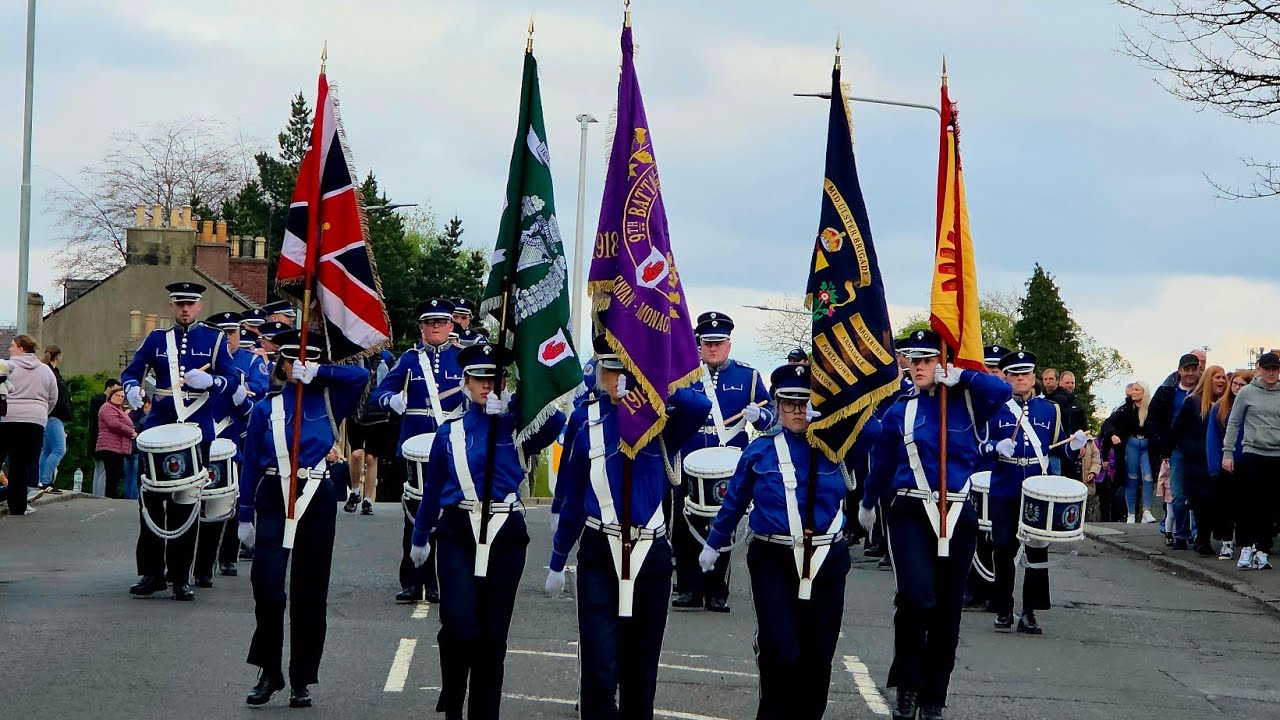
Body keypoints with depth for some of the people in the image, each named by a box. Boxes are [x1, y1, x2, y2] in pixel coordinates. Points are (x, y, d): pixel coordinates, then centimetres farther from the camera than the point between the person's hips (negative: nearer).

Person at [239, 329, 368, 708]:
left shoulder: (327, 402, 7)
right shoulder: (265, 409, 6)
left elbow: (360, 376, -8)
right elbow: (251, 464, 8)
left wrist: (318, 373, -12)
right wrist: (246, 516, 6)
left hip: (317, 501, 1)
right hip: (274, 499, -1)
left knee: (310, 592, 4)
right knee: (267, 584, -16)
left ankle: (302, 682, 12)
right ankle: (268, 673, -2)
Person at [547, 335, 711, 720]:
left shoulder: (660, 418, -2)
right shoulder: (586, 420, -1)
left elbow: (701, 407, -27)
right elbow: (572, 497, 6)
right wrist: (557, 562, 10)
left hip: (650, 555, 1)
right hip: (599, 554, -1)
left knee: (640, 669, 12)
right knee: (599, 667, -10)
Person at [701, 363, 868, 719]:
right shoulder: (760, 449, 3)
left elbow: (871, 429, -16)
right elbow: (735, 501, 14)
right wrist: (713, 544, 21)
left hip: (826, 561, 2)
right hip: (773, 560, -2)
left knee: (818, 653, 8)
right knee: (780, 650, -13)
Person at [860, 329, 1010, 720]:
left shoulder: (966, 402, 2)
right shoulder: (900, 411, 4)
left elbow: (1002, 390, -19)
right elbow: (882, 464, 19)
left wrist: (959, 377, -16)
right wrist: (868, 505, 30)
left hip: (958, 515, 1)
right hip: (911, 512, -1)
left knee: (947, 609, 6)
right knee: (916, 596, -22)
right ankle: (907, 685, -4)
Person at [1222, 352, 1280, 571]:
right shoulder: (1247, 392, 3)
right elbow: (1233, 423, 5)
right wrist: (1228, 452, -1)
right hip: (1252, 455, -2)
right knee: (1248, 503, -4)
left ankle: (1262, 551, 9)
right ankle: (1246, 548, 5)